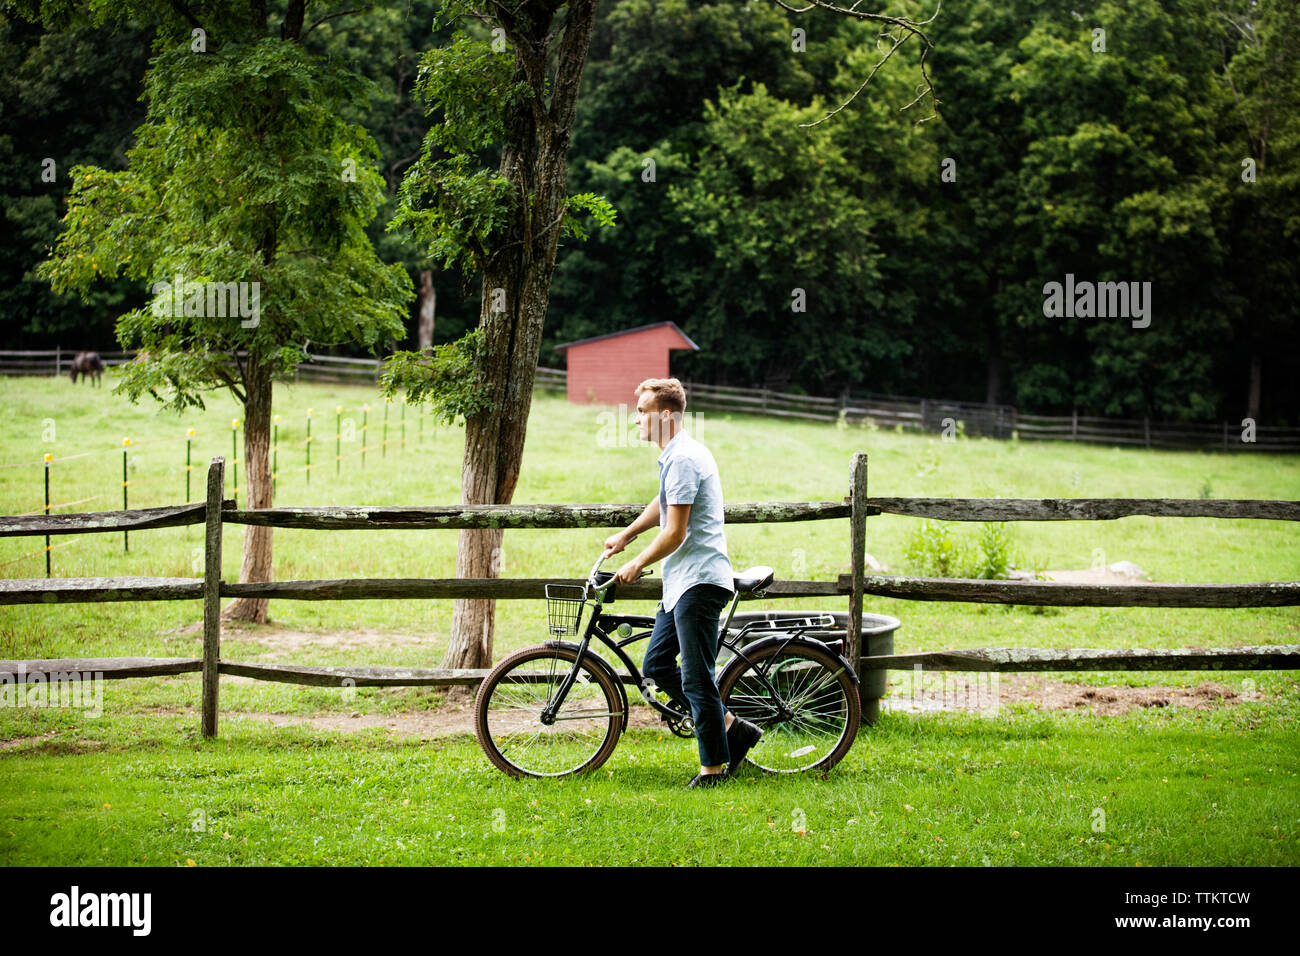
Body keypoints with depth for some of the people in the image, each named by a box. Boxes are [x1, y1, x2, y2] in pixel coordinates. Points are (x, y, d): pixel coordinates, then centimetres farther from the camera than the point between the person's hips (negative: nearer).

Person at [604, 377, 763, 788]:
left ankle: (714, 767, 2)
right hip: (681, 582, 11)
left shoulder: (683, 460, -17)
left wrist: (636, 565, -6)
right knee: (657, 664, 12)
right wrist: (625, 536, 33)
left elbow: (674, 534, -19)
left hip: (699, 580, -11)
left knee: (695, 677, -6)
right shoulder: (675, 455, 15)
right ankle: (731, 728, 17)